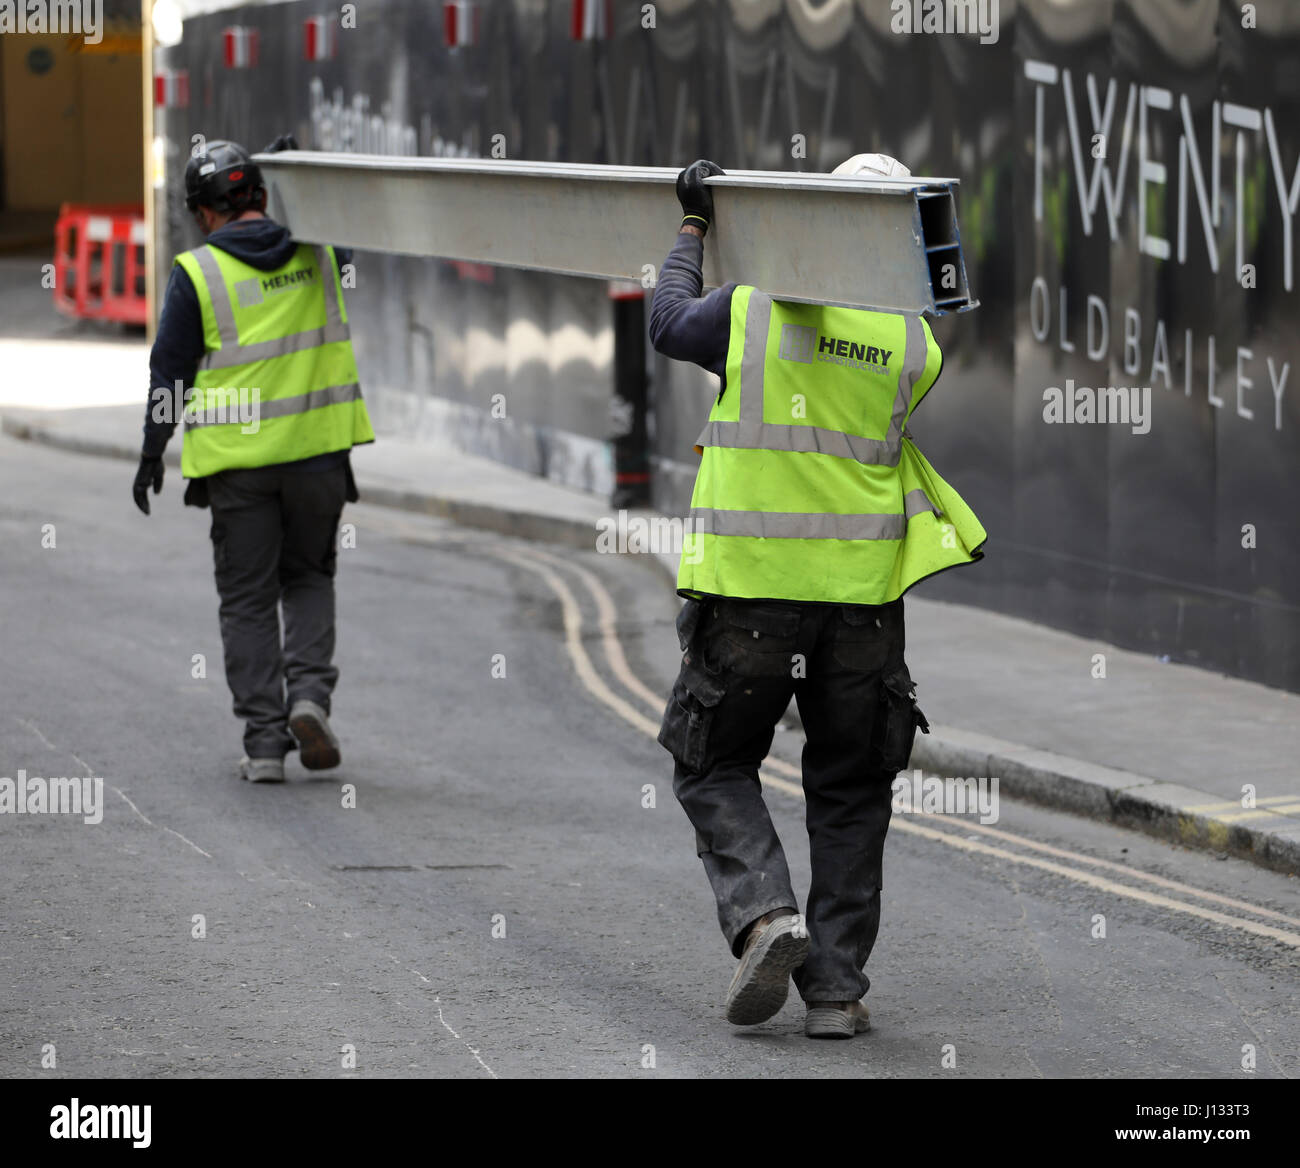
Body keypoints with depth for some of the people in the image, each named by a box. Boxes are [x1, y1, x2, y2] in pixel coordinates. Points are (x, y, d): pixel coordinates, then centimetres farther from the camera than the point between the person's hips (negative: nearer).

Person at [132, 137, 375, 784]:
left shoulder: (197, 272, -7)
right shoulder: (317, 251, 2)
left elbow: (170, 369, -3)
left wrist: (152, 454, 7)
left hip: (238, 458, -2)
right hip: (318, 447, 2)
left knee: (247, 601, 7)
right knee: (308, 579, 18)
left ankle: (264, 737, 2)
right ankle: (309, 692, -5)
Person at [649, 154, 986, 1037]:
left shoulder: (752, 310, -5)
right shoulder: (915, 344, -2)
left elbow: (671, 326, 15)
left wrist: (693, 228, 28)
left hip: (748, 588, -1)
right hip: (861, 594, 1)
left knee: (714, 766, 15)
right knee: (850, 793, 13)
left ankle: (763, 913, -9)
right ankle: (836, 988, 8)